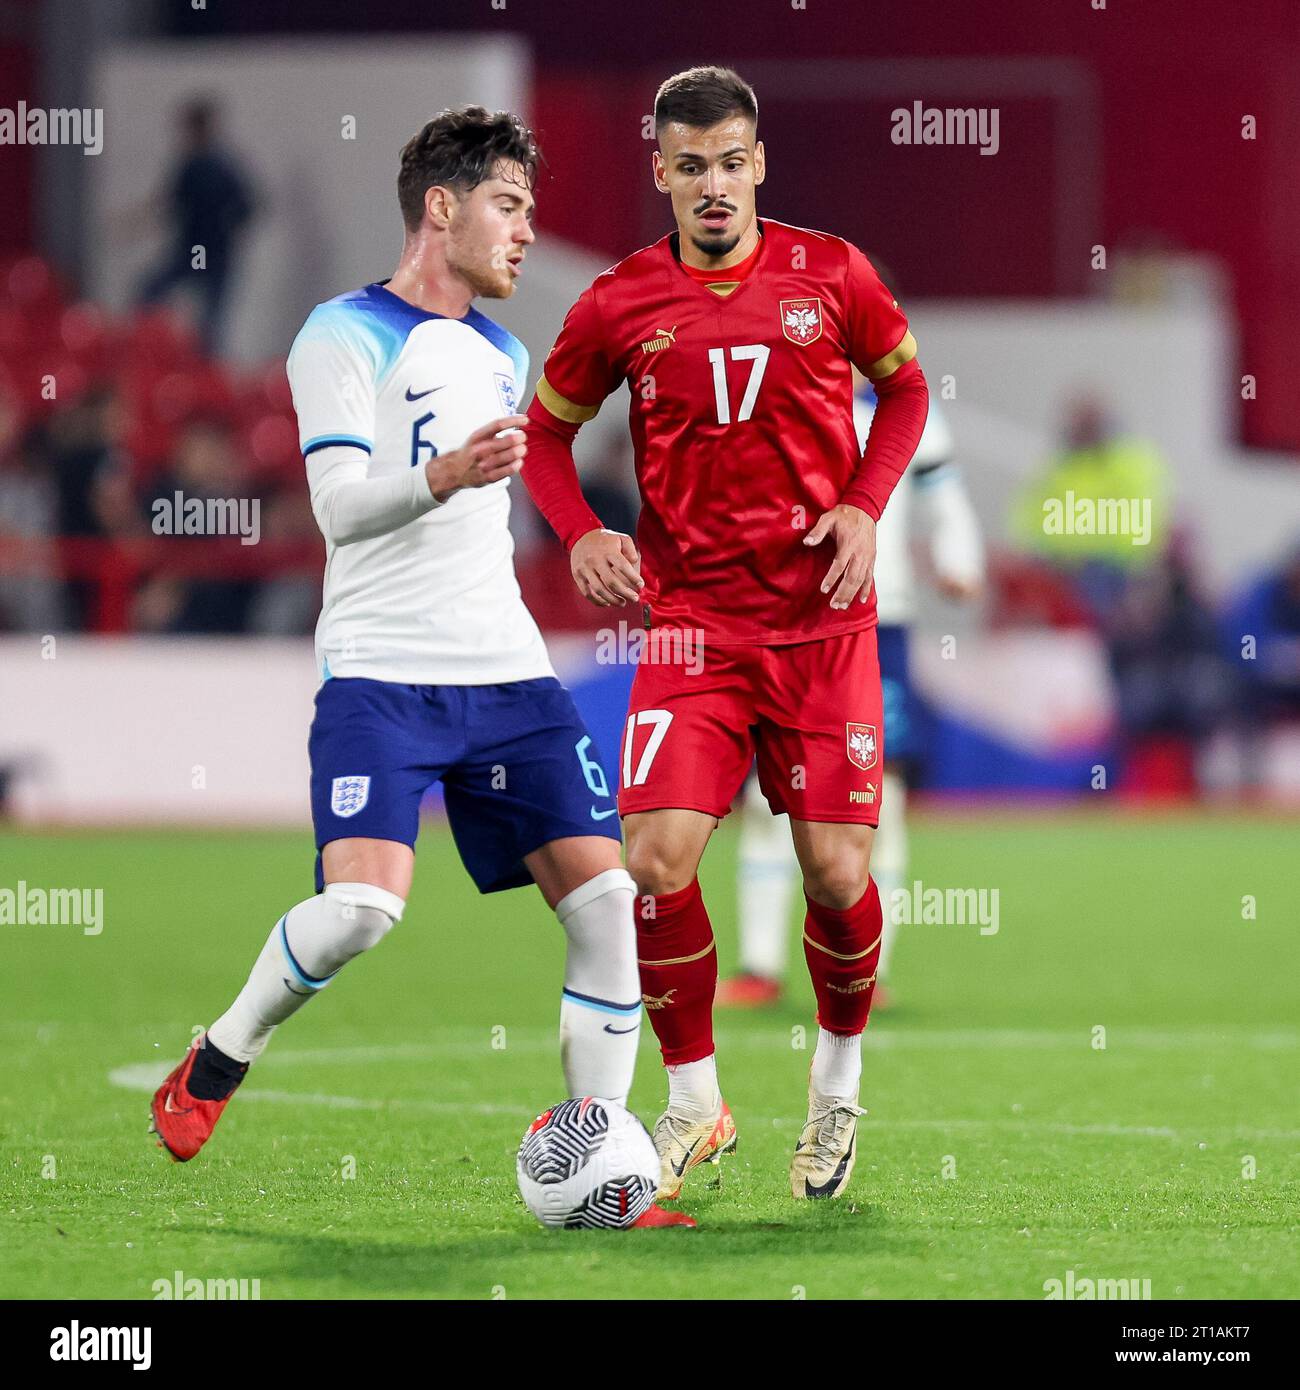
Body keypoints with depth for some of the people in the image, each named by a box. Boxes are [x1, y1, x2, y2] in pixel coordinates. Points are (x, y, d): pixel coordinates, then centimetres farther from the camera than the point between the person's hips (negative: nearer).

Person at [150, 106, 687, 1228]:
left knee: (606, 898, -6)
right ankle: (216, 1065, 3)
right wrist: (442, 476, -31)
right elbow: (340, 507, -15)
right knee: (365, 903, -23)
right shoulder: (345, 336, -4)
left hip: (507, 673, 7)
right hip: (381, 676, -7)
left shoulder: (504, 355, 18)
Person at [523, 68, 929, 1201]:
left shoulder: (831, 275, 0)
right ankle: (695, 1105, 5)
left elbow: (906, 385, 14)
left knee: (838, 877, -3)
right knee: (657, 860, -14)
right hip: (692, 621, 0)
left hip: (822, 618, 0)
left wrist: (866, 505, -1)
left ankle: (838, 1090, 25)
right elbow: (547, 429, 14)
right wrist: (580, 534, -4)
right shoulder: (618, 306, 0)